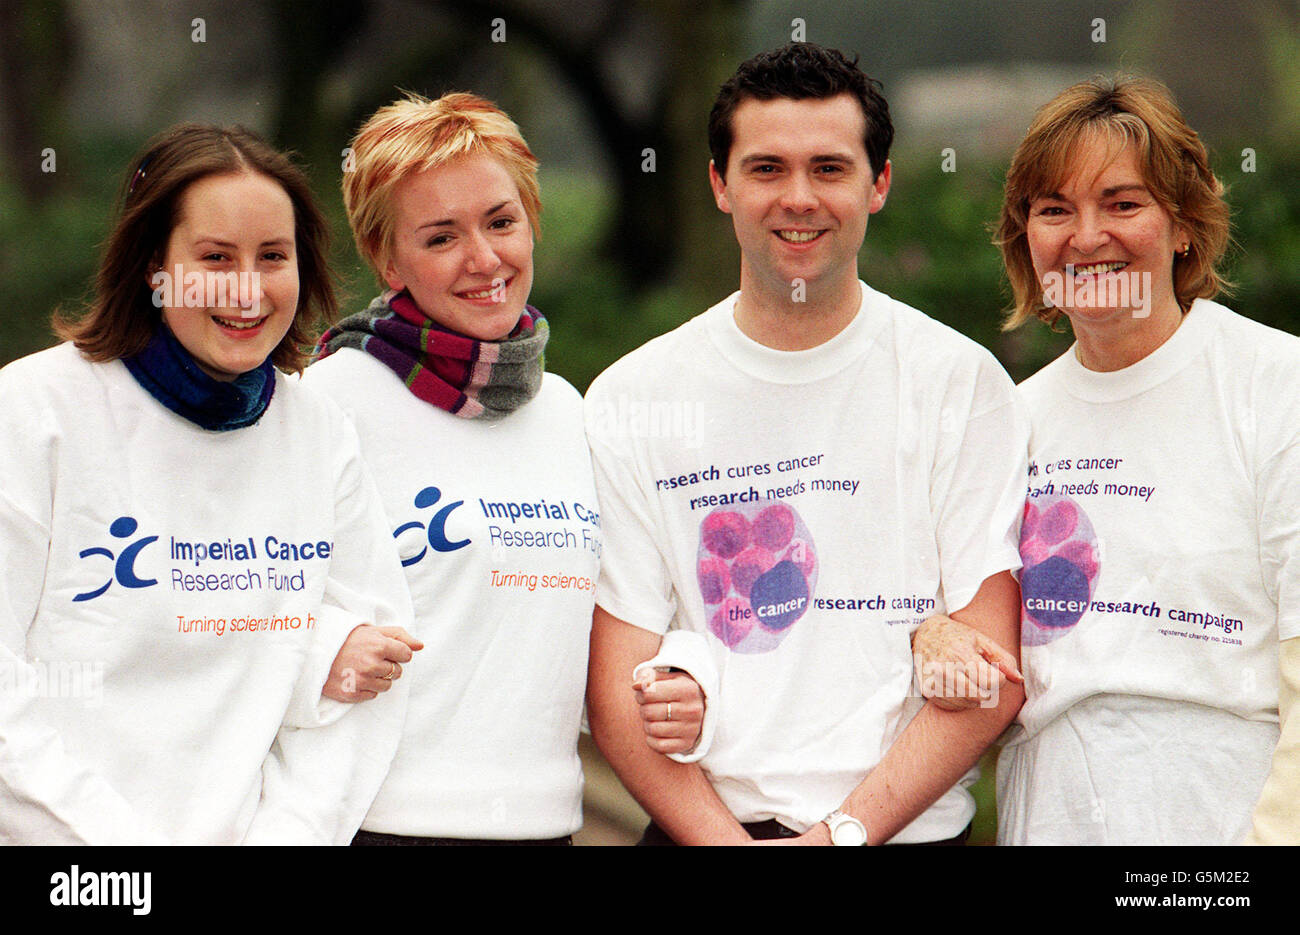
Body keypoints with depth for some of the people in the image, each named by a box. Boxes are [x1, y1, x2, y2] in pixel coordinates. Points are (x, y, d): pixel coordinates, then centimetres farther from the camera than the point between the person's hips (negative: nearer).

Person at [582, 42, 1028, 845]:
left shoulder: (961, 383, 4)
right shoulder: (631, 399, 7)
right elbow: (618, 688, 3)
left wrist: (843, 831, -12)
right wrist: (725, 840, -11)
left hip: (909, 830, -1)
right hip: (701, 829, 1)